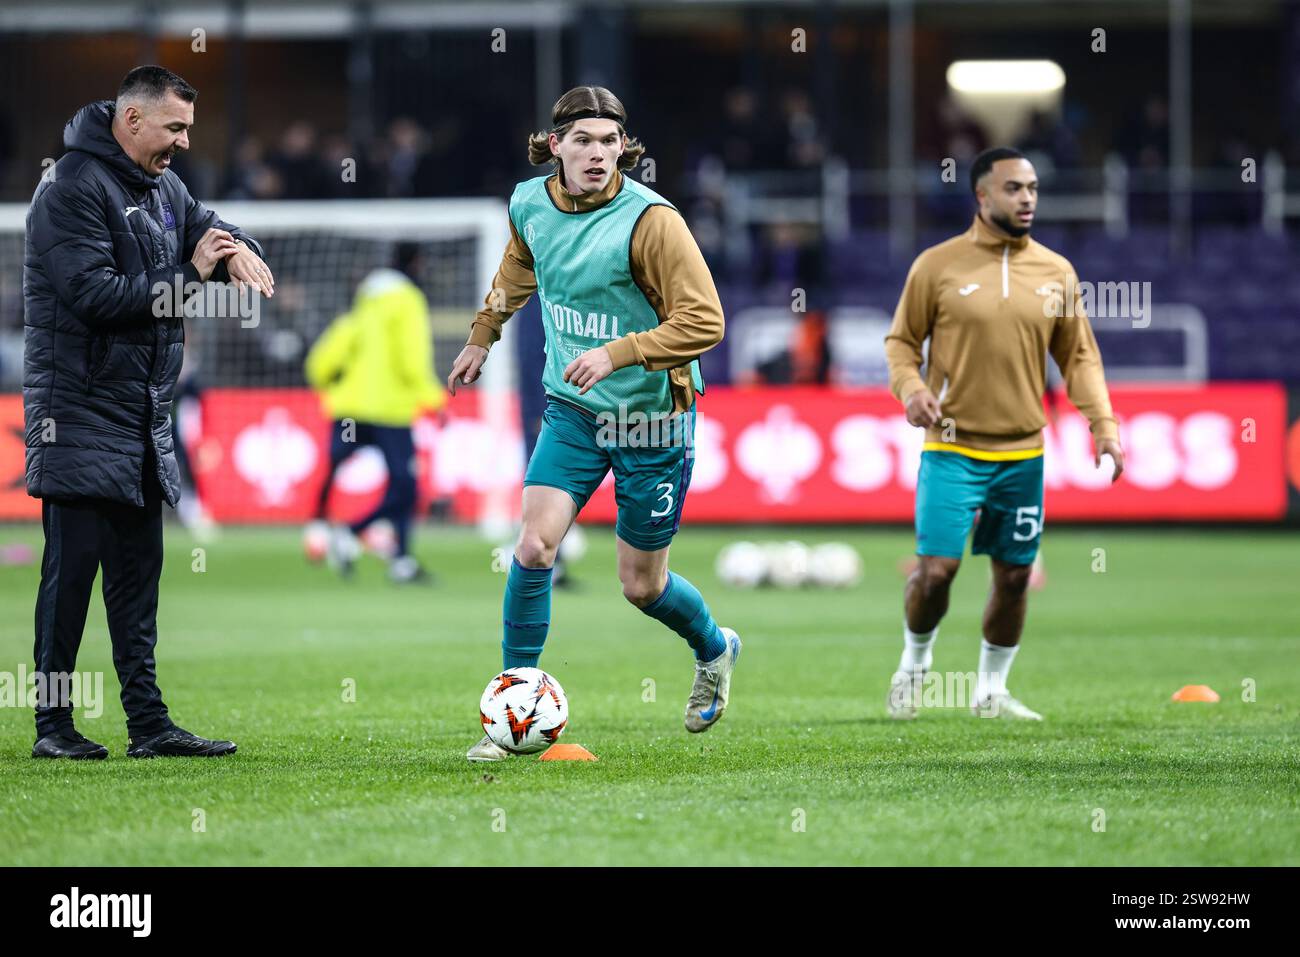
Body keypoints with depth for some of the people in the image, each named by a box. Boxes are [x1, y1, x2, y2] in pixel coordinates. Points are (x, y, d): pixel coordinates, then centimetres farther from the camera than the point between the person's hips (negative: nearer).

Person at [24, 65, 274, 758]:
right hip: (79, 409, -8)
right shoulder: (73, 188, -13)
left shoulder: (163, 188, 14)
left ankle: (148, 722, 10)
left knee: (138, 568, 8)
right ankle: (53, 724, -1)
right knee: (74, 563, -6)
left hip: (144, 413, 8)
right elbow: (94, 293, -20)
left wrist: (236, 250, -6)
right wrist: (187, 277, -16)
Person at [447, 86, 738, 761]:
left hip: (652, 419, -4)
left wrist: (617, 352, -30)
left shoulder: (651, 220, -21)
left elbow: (704, 320, -22)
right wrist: (482, 336, 29)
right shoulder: (530, 205, -4)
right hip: (571, 409, 4)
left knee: (641, 584, 6)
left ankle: (714, 650, 39)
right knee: (534, 545, -14)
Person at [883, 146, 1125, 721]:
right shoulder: (938, 265, -2)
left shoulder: (1055, 273, 6)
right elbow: (901, 340, 5)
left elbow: (1079, 357, 11)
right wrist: (910, 387, -15)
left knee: (1014, 576, 6)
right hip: (953, 449, -3)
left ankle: (991, 691, 23)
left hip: (1023, 453, 3)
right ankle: (914, 663, 17)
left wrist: (1104, 424, 0)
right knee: (935, 568, -11)